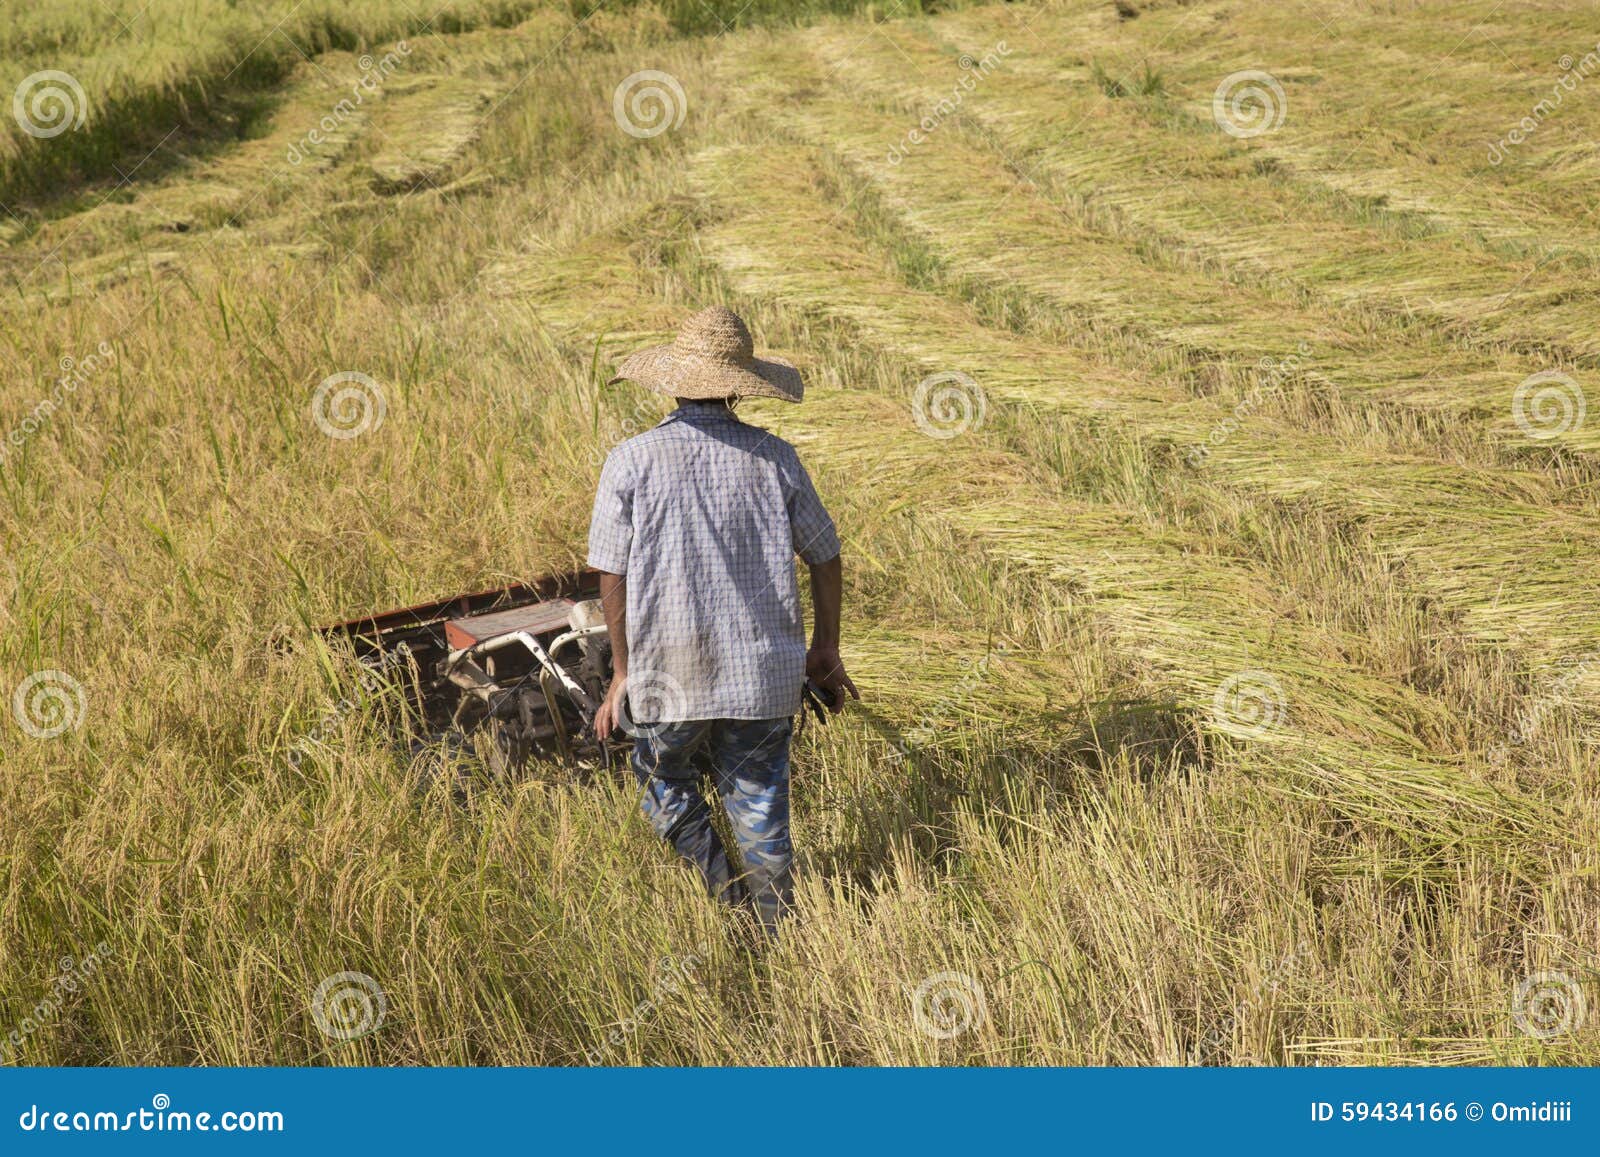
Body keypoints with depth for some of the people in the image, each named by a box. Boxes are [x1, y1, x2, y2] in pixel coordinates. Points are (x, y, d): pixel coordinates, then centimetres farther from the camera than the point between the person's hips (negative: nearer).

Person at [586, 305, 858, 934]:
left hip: (668, 671, -1)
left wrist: (623, 671, 6)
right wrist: (825, 651, 18)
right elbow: (826, 559, 5)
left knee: (667, 784, 22)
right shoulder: (774, 457, -2)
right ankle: (774, 935, 17)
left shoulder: (631, 461, -7)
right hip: (765, 672, 2)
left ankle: (718, 878, 2)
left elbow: (612, 577, -5)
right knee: (760, 809, 14)